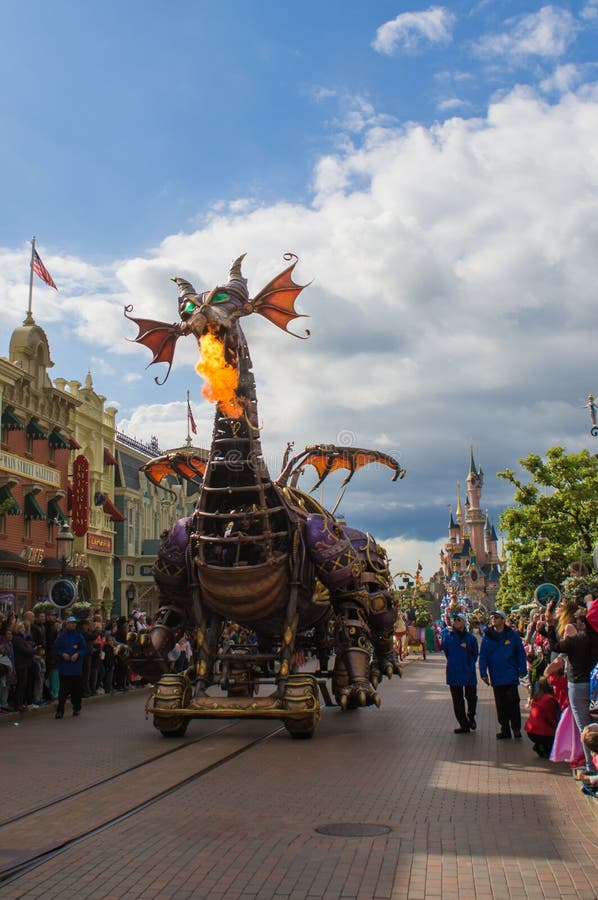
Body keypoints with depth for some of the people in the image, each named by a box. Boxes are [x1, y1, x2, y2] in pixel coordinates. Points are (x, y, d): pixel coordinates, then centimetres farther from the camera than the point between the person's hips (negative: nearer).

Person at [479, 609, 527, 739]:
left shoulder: (512, 634, -2)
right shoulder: (487, 636, 3)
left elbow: (520, 653, 2)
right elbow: (483, 655, 4)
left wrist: (522, 670, -4)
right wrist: (483, 673, -3)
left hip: (511, 675, -2)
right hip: (496, 677, 2)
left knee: (513, 702, 2)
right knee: (500, 704, 8)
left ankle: (516, 728, 14)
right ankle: (505, 729, 16)